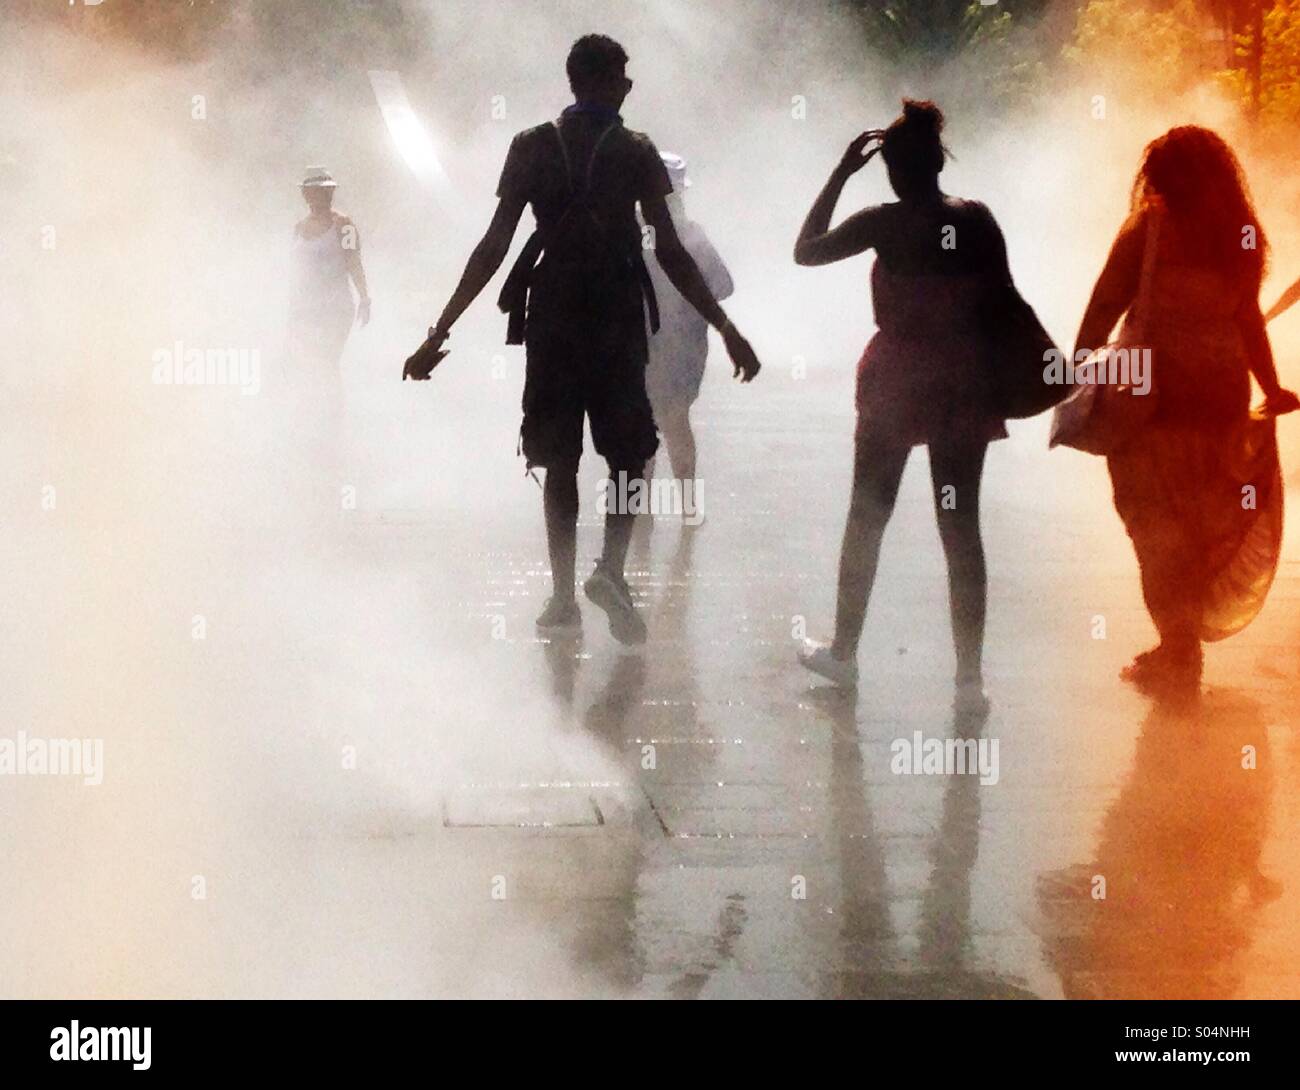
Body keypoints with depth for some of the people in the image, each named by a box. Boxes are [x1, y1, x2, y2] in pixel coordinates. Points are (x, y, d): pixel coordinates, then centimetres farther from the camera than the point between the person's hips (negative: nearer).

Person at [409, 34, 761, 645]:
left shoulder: (532, 148, 4)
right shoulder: (637, 152, -1)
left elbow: (495, 246, -1)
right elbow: (670, 254, -5)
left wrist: (443, 327, 3)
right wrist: (726, 328, -1)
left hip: (552, 315, 2)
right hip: (617, 314, -2)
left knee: (558, 462, 8)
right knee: (628, 456, 8)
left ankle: (564, 596, 7)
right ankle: (611, 569, -13)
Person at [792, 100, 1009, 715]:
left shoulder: (885, 224, -10)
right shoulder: (977, 220, -3)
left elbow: (804, 250, 0)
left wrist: (841, 173, 2)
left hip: (897, 376, -2)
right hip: (964, 382, 2)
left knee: (867, 516, 13)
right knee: (961, 526, 3)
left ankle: (843, 653, 25)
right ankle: (970, 678, 1)